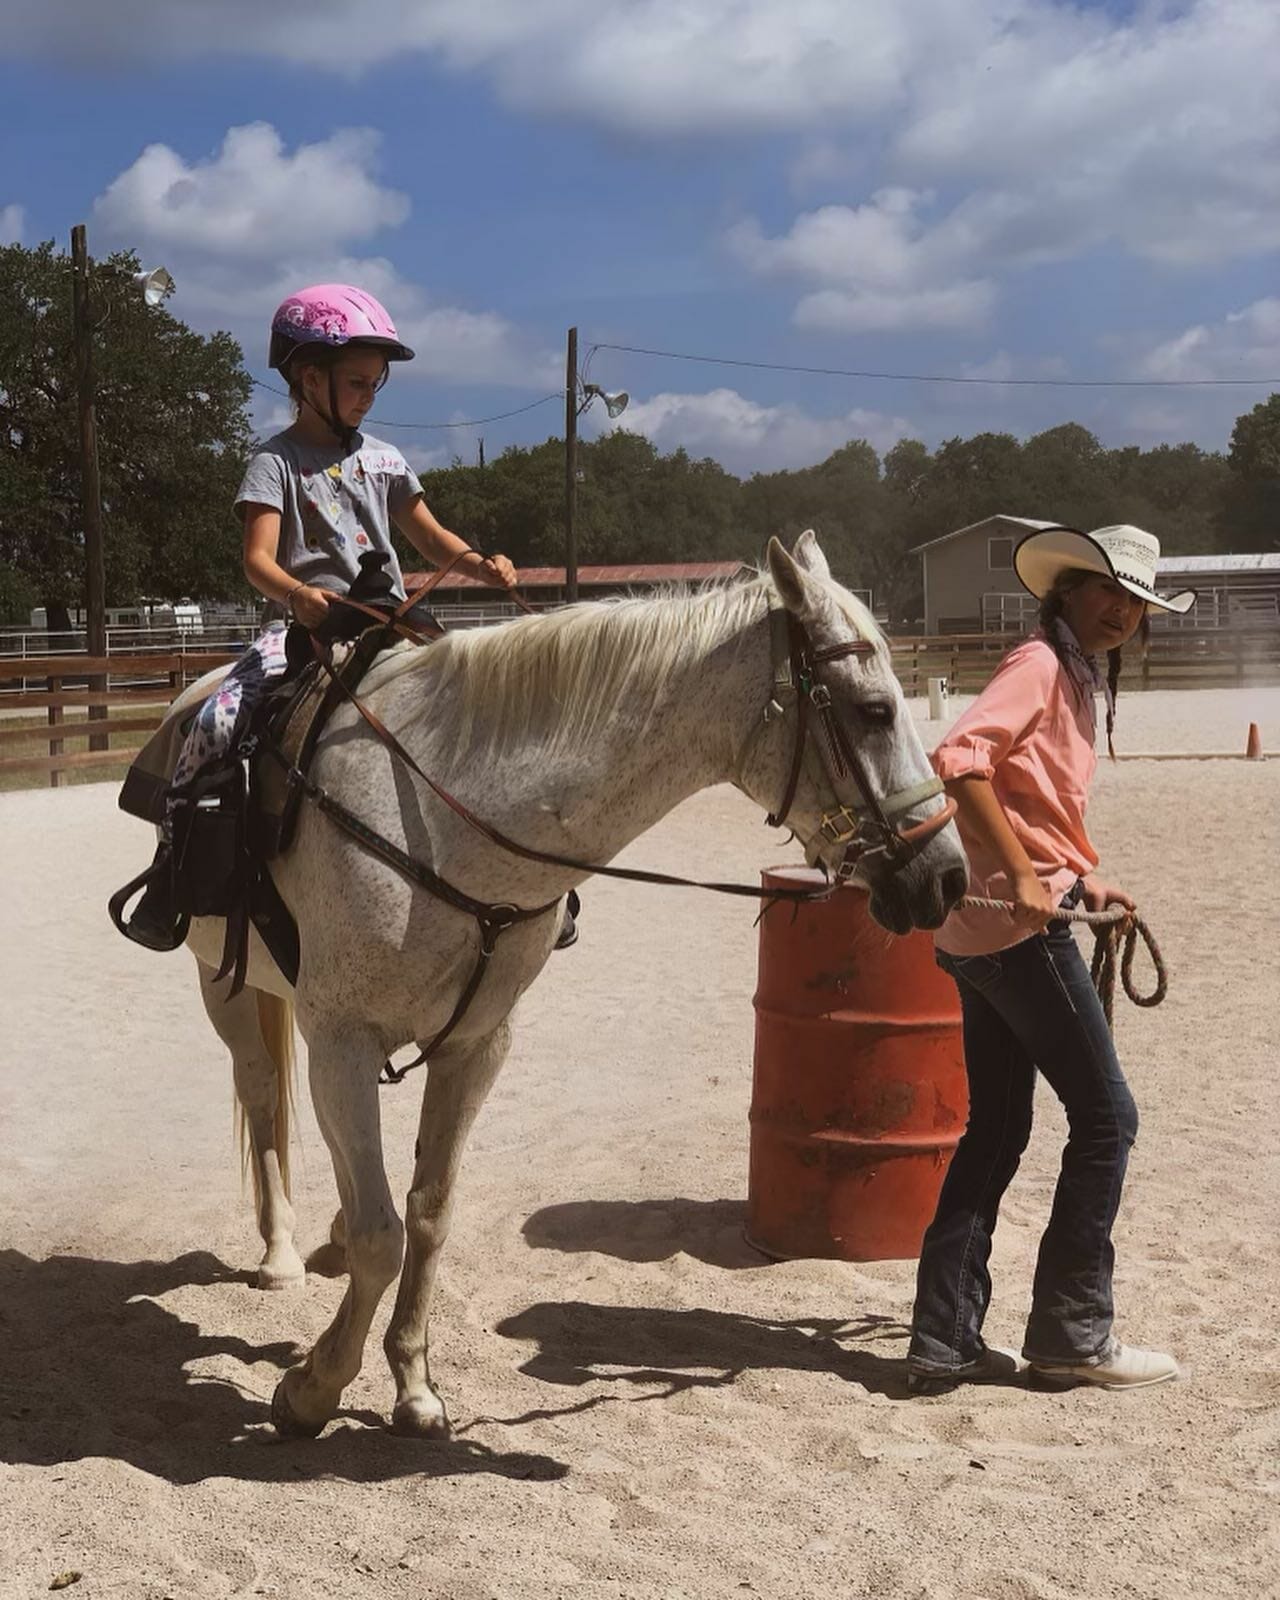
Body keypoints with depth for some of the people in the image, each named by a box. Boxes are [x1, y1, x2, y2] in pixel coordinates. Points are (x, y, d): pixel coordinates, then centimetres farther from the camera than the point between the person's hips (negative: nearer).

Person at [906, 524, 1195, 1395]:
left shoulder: (1081, 682, 20)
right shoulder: (1040, 663, -10)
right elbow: (961, 758, -25)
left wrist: (1083, 878, 13)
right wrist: (1024, 877, -26)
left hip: (990, 932, 10)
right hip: (1020, 927, -10)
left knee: (996, 1132, 11)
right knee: (1106, 1115, 0)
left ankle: (946, 1341, 15)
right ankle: (1072, 1334, 9)